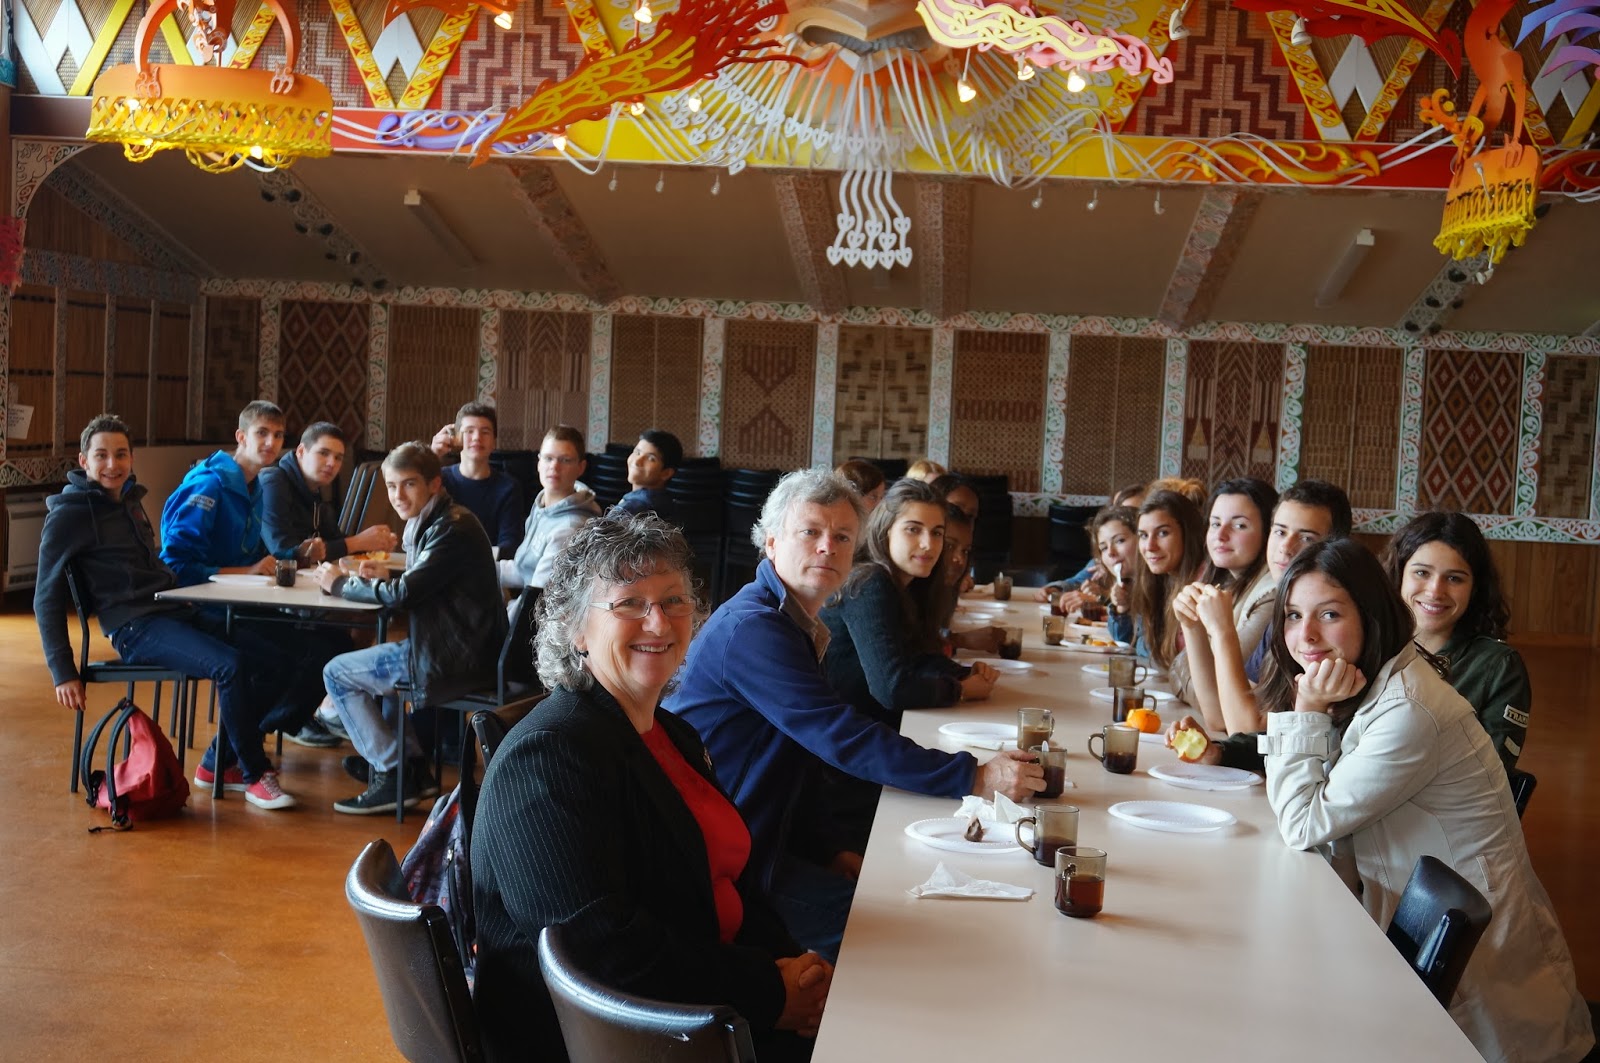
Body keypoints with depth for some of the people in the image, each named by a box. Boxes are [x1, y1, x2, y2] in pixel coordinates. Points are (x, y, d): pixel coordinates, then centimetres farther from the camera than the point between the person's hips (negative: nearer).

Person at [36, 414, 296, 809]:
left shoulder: (130, 500, 19)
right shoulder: (69, 515, -4)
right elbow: (47, 599, -5)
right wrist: (63, 672, -10)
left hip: (176, 613, 8)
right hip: (134, 628, -8)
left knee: (267, 660, -6)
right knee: (231, 665, -28)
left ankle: (218, 765, 4)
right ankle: (255, 776, -15)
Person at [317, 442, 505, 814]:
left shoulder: (452, 529, -19)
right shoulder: (436, 521, 13)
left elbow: (403, 594, -22)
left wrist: (340, 583, -9)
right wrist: (387, 577, 2)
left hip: (453, 661, -10)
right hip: (455, 650, 10)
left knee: (337, 673, 1)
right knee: (376, 659, 32)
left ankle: (394, 778, 3)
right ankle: (413, 768, 26)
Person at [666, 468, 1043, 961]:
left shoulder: (793, 625, 13)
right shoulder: (752, 629, -21)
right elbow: (848, 742, -27)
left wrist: (829, 849, 4)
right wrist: (975, 778, -25)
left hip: (760, 841, 10)